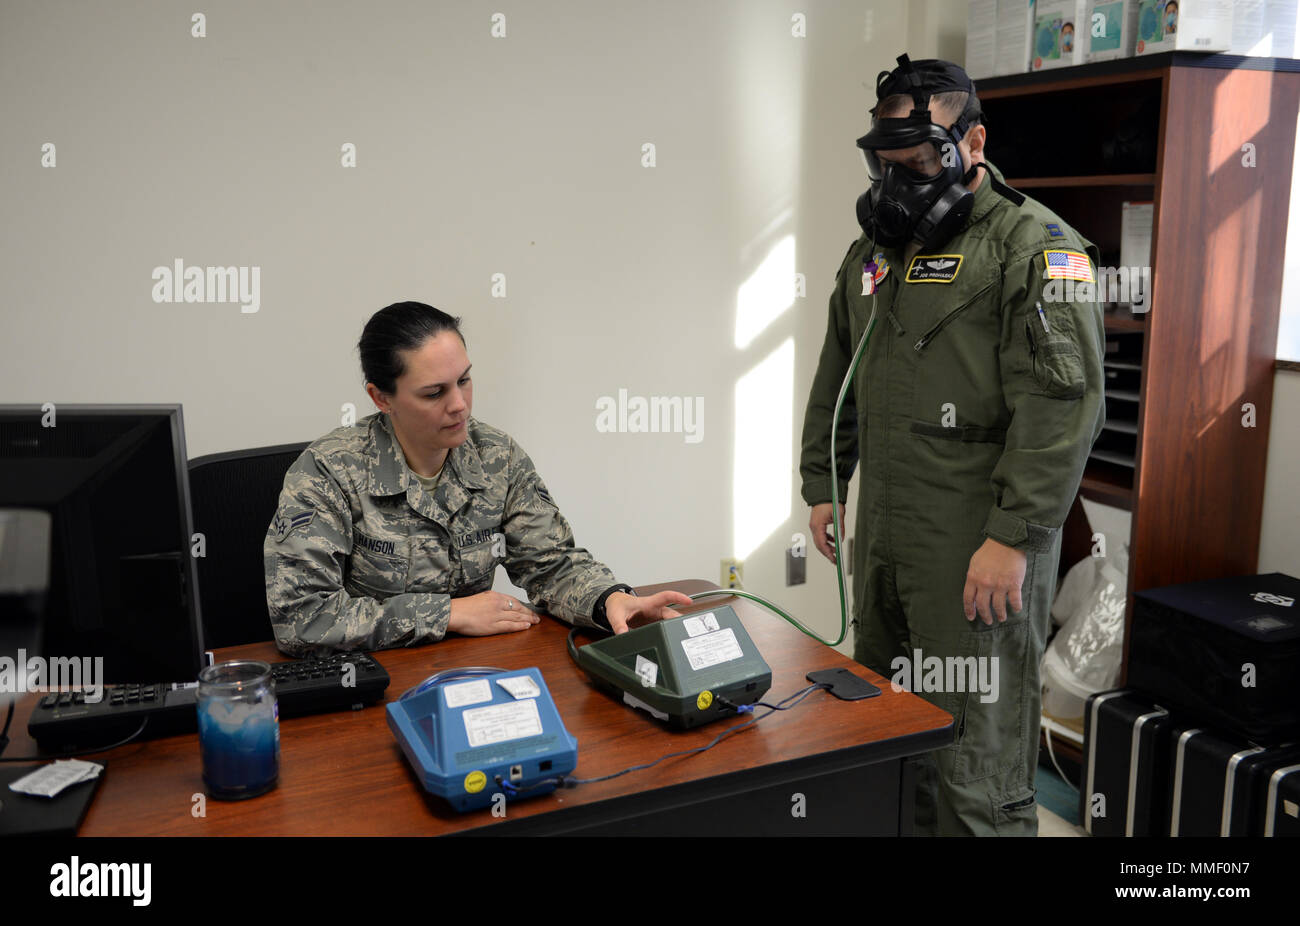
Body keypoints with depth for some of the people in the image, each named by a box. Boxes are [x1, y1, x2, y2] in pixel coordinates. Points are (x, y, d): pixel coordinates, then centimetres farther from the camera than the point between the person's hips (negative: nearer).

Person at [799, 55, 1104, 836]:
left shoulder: (1035, 244, -9)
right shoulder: (874, 249, 16)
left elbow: (1062, 403, -17)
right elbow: (836, 381, 23)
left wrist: (1013, 538, -21)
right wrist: (824, 487, 20)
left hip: (981, 546, -7)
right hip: (882, 536, 8)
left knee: (975, 752, 0)